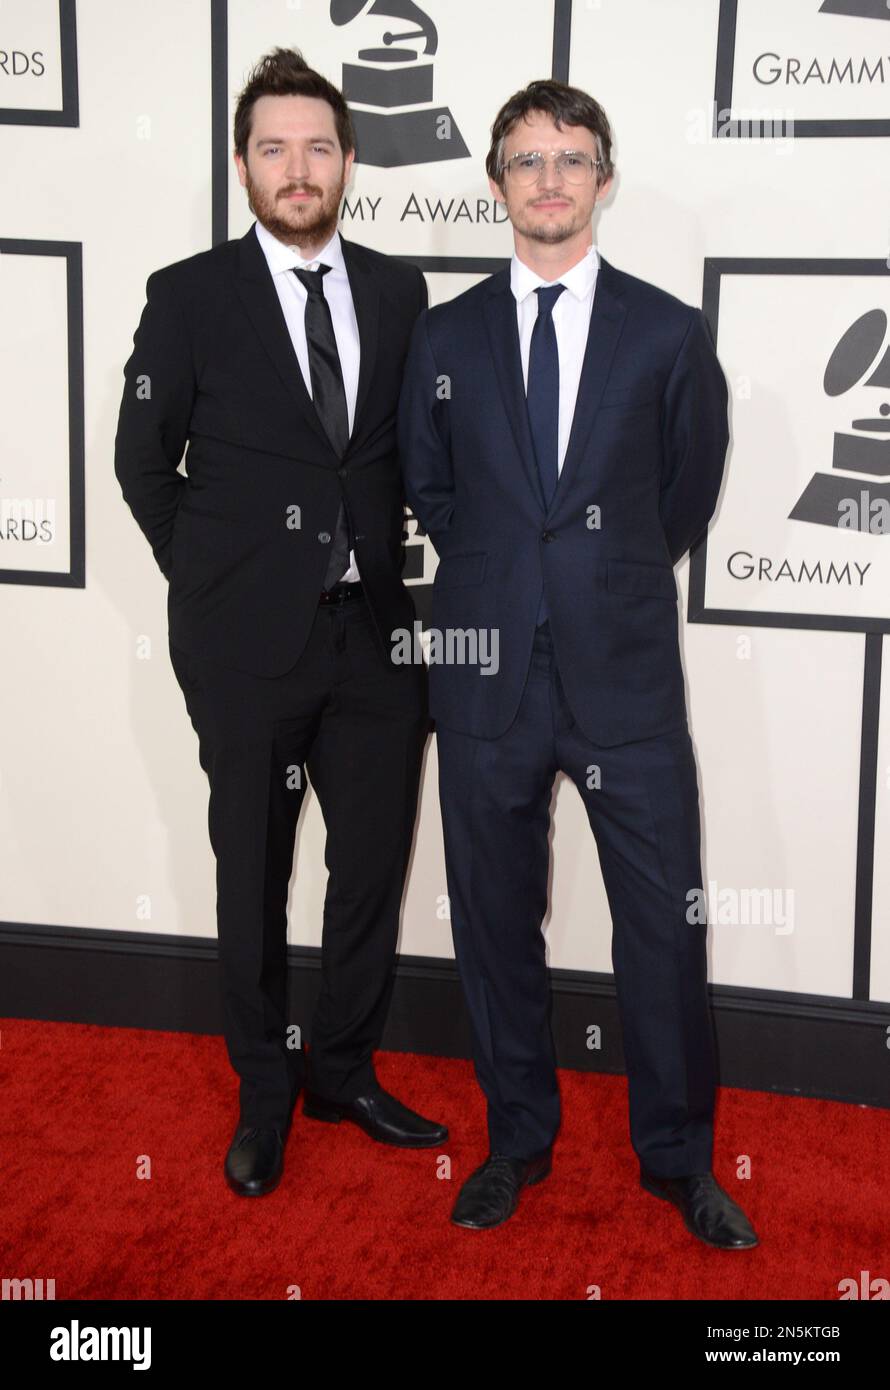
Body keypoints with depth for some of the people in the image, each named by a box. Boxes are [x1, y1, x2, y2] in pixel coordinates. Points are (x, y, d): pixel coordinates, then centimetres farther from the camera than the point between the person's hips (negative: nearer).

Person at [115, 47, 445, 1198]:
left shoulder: (397, 291, 6)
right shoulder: (189, 296, -4)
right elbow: (143, 458, 2)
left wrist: (386, 555, 7)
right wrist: (209, 578, 3)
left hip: (375, 631, 3)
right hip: (250, 639, -3)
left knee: (373, 865, 11)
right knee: (253, 875, 10)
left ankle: (343, 1070, 32)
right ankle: (264, 1093, 28)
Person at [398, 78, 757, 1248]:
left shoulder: (669, 334, 2)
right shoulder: (445, 337, 6)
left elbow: (686, 495, 10)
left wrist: (611, 581, 11)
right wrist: (500, 579, 10)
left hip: (626, 674, -1)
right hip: (487, 671, 2)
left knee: (666, 924, 4)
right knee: (496, 922, 11)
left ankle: (678, 1156, 24)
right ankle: (518, 1140, 30)